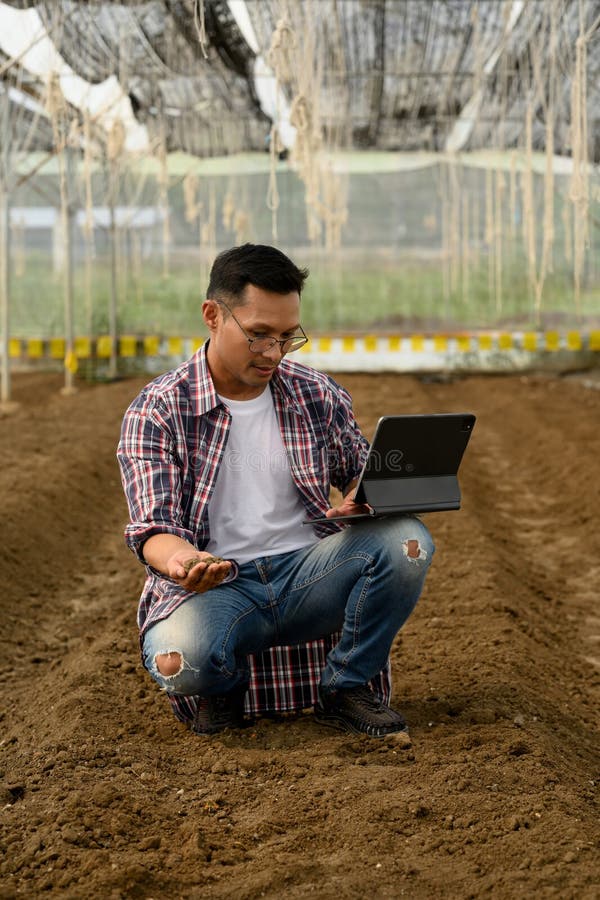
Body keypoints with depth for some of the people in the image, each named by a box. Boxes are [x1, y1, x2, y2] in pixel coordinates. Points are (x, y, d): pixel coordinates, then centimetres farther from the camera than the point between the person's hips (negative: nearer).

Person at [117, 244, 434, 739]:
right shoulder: (158, 411, -4)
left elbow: (364, 476, 16)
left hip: (308, 575, 3)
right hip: (216, 585, -3)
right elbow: (153, 527, -11)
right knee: (177, 660, -37)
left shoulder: (319, 396, 6)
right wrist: (177, 560, -37)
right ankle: (224, 685, 4)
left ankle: (345, 688, -3)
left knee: (406, 540, -24)